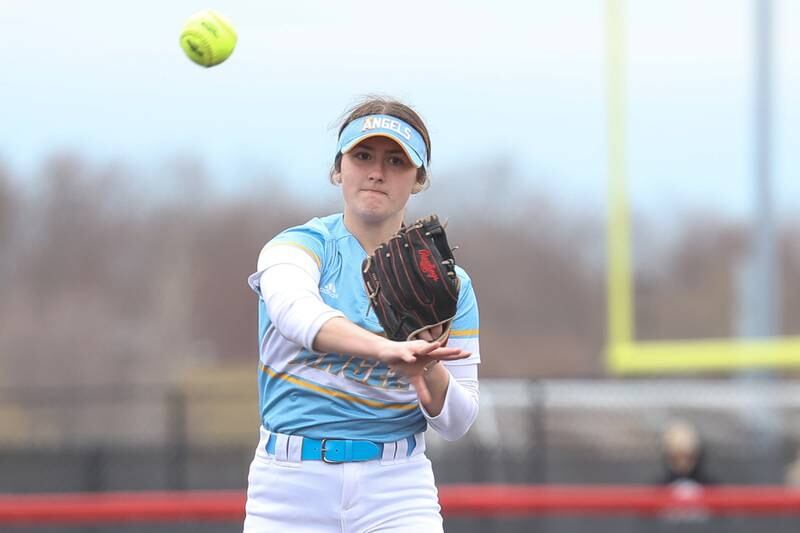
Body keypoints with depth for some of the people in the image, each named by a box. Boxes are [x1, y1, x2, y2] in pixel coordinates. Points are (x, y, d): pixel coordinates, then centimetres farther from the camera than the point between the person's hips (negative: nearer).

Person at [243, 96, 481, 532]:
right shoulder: (302, 245, 0)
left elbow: (457, 422, 8)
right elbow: (294, 308, -25)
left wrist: (430, 374, -16)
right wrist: (385, 349, -43)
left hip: (396, 496, 1)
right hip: (290, 486, -1)